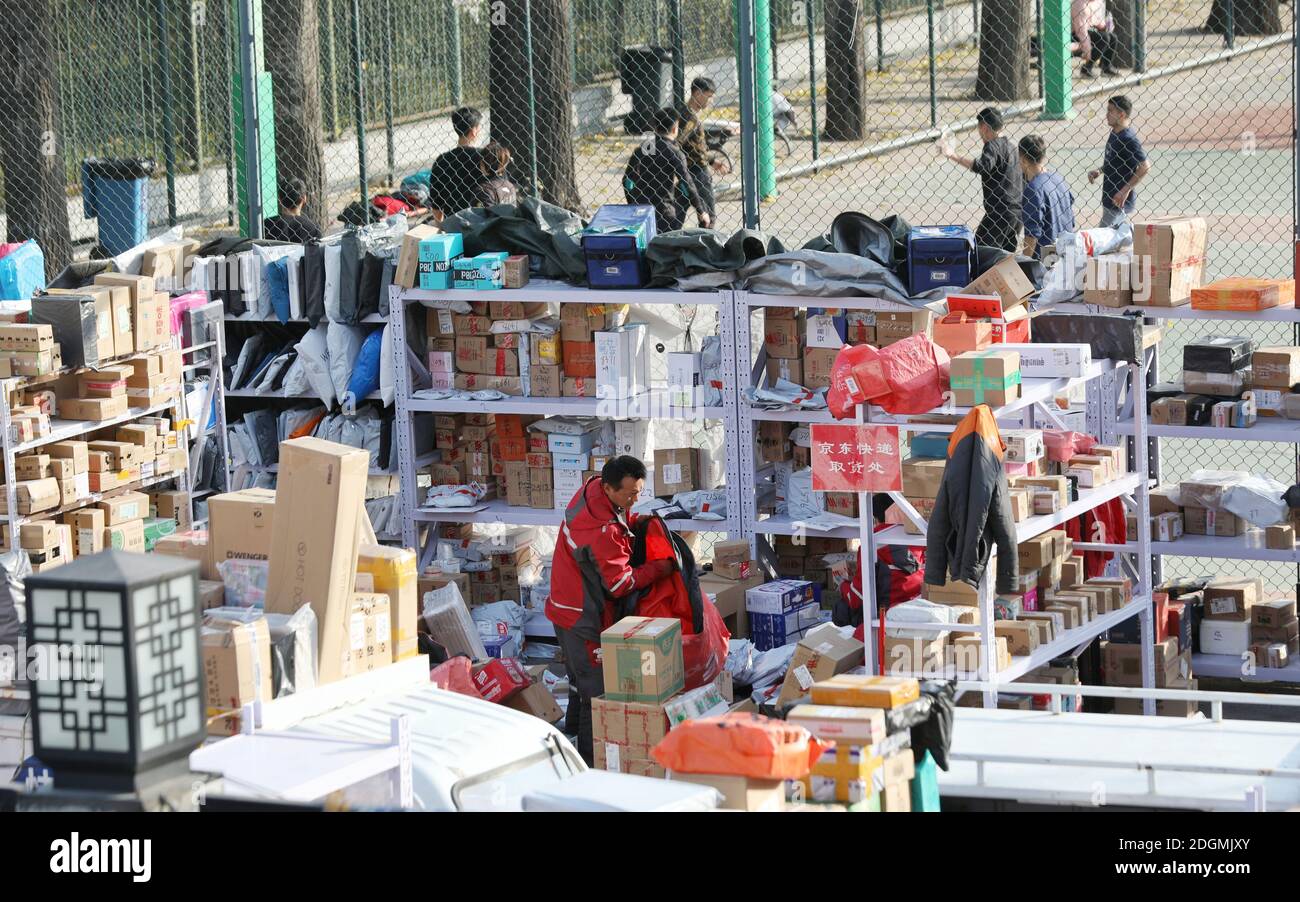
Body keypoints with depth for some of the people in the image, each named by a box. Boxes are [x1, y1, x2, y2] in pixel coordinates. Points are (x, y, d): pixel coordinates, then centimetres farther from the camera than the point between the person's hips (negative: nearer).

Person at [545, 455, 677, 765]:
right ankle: (592, 763, -1)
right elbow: (620, 583, -21)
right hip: (584, 618, -11)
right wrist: (662, 568, -12)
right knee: (598, 692, -5)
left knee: (581, 683, 22)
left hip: (567, 609, 11)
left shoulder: (593, 488, -3)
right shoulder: (602, 531, -32)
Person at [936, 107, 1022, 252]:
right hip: (1016, 211, 9)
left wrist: (954, 157, -31)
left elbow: (982, 166, -31)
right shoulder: (1009, 146, 17)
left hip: (999, 212, -9)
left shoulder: (993, 145, -12)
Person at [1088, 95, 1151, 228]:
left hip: (1120, 202, -10)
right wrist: (1099, 171, 7)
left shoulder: (1128, 139, -19)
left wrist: (1125, 191, -23)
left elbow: (1145, 167, -23)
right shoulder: (1115, 133, 9)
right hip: (1110, 199, 10)